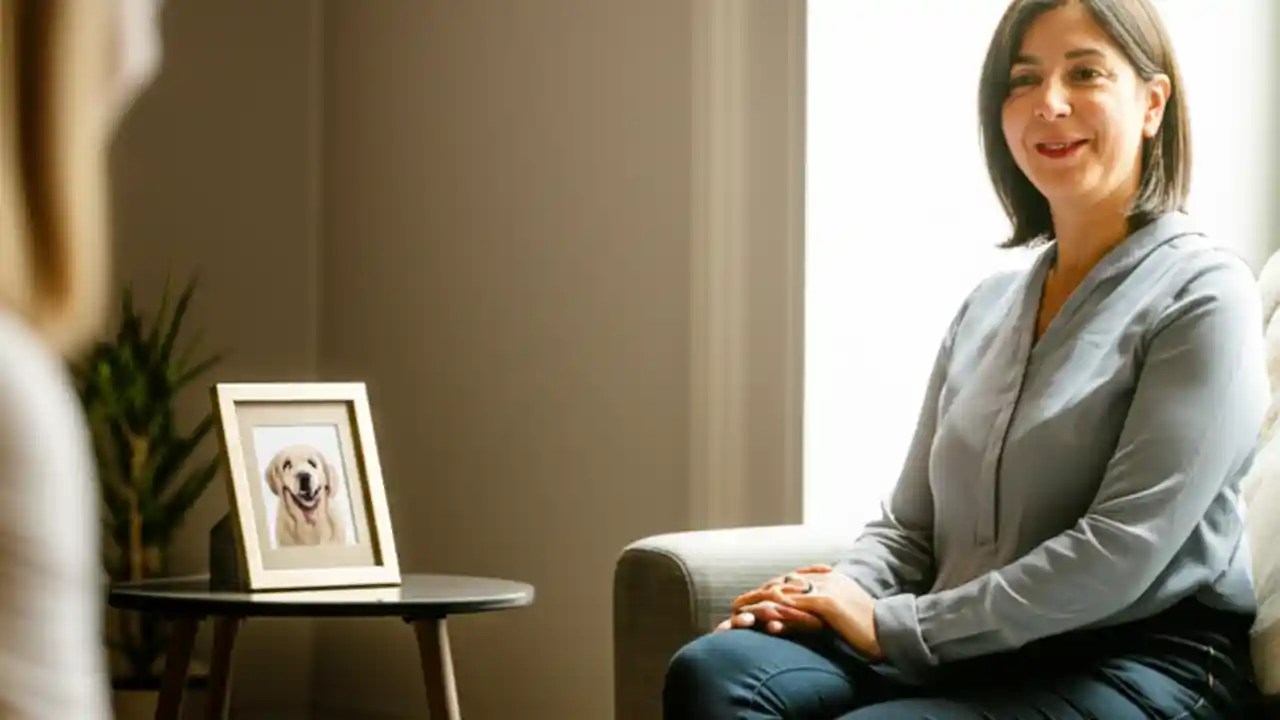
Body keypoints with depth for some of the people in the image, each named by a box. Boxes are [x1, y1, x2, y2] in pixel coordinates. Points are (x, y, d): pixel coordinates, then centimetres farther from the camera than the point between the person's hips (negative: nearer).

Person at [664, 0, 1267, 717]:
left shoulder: (1203, 295, -4)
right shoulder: (989, 306, 18)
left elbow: (1119, 554, -15)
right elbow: (912, 523, 18)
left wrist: (894, 624, -13)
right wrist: (842, 592, -5)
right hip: (972, 655, 6)